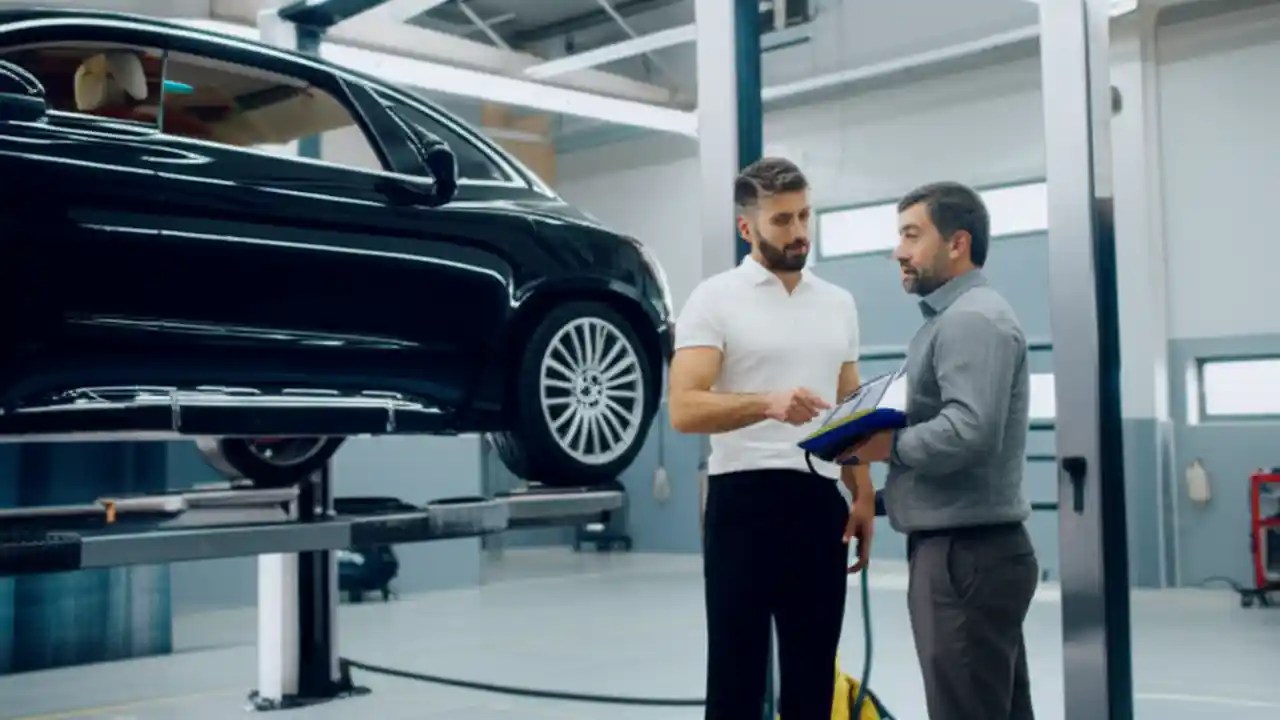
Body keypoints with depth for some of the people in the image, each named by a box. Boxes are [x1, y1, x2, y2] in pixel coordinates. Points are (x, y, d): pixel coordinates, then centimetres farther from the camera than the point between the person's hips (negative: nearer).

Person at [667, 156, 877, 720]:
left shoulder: (838, 304, 14)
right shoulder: (715, 298, -4)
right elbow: (684, 409, -15)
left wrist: (863, 495, 7)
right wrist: (767, 403, -31)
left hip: (821, 502, 5)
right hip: (744, 500, -5)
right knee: (736, 674, 0)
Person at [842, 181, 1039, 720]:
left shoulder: (974, 318, -14)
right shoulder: (951, 318, 19)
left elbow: (970, 434, -27)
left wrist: (889, 447, -12)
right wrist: (880, 442, 5)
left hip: (966, 554, -11)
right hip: (965, 551, 11)